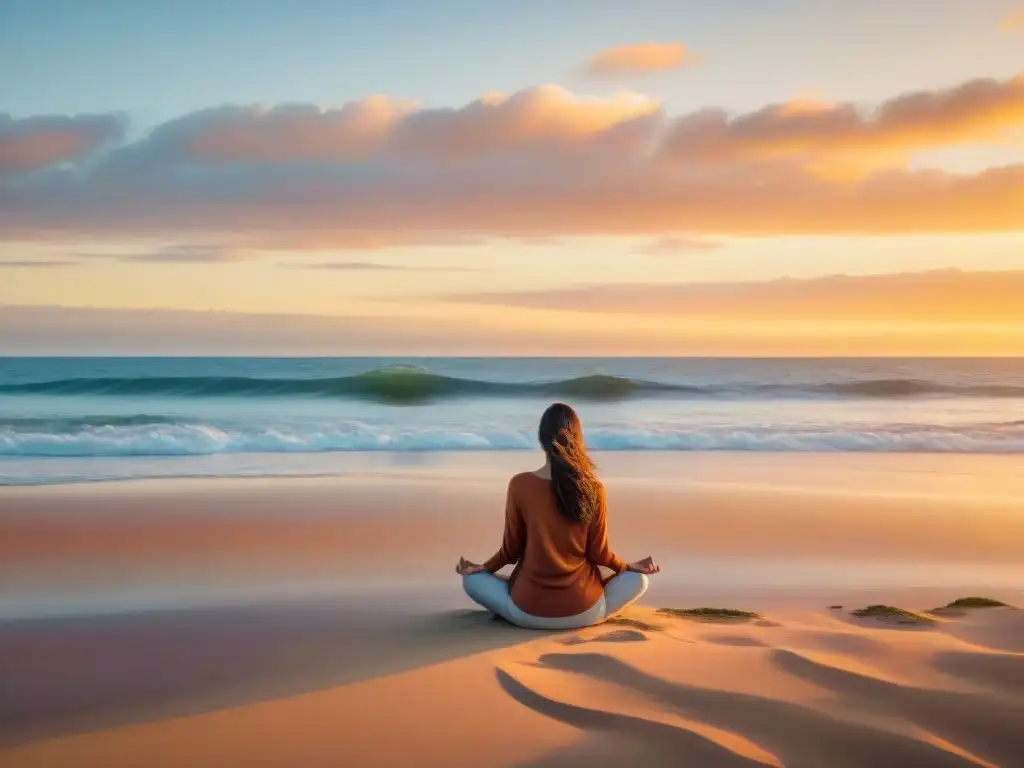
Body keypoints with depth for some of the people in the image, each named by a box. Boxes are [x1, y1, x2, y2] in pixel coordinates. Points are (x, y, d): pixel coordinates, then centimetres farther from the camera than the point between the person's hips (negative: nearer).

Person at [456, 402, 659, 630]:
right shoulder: (593, 489, -8)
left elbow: (511, 549, -2)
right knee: (638, 580, 24)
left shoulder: (520, 485, -10)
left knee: (472, 580, 22)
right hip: (582, 612, 1)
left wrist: (485, 567, 20)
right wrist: (631, 567, 20)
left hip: (529, 612, 0)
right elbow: (599, 552, -1)